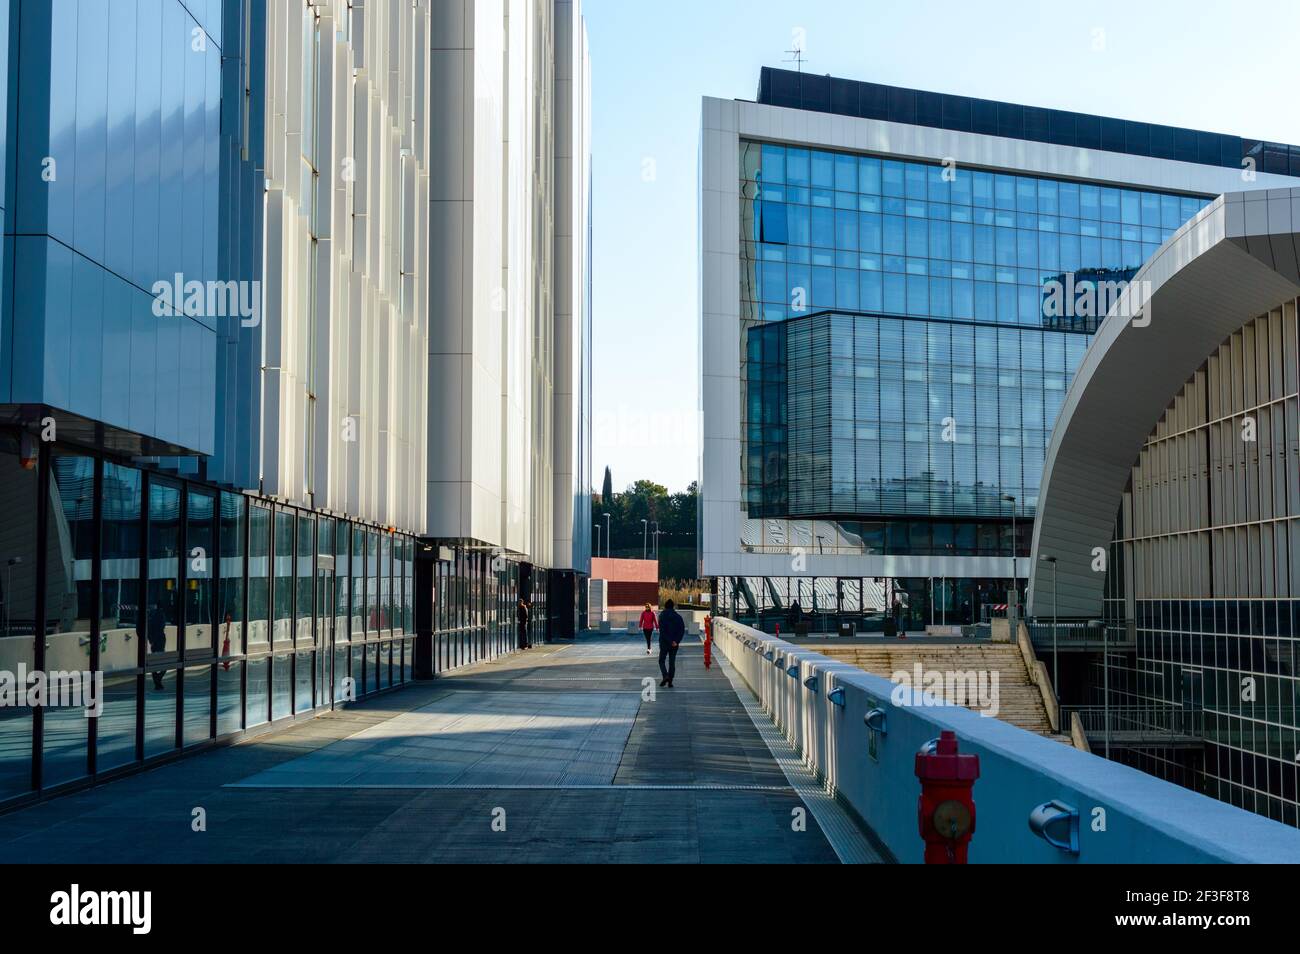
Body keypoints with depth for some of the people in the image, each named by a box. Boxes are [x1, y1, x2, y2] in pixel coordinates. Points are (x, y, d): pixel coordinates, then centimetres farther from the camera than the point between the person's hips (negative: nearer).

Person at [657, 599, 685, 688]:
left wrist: (670, 641, -16)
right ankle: (670, 682, 5)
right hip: (675, 644, 3)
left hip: (664, 643, -3)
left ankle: (665, 676, -13)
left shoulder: (662, 616, -6)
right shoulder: (678, 616, 4)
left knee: (662, 661, 10)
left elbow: (662, 631, -15)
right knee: (672, 662, 9)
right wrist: (676, 641, -10)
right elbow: (682, 630, -4)